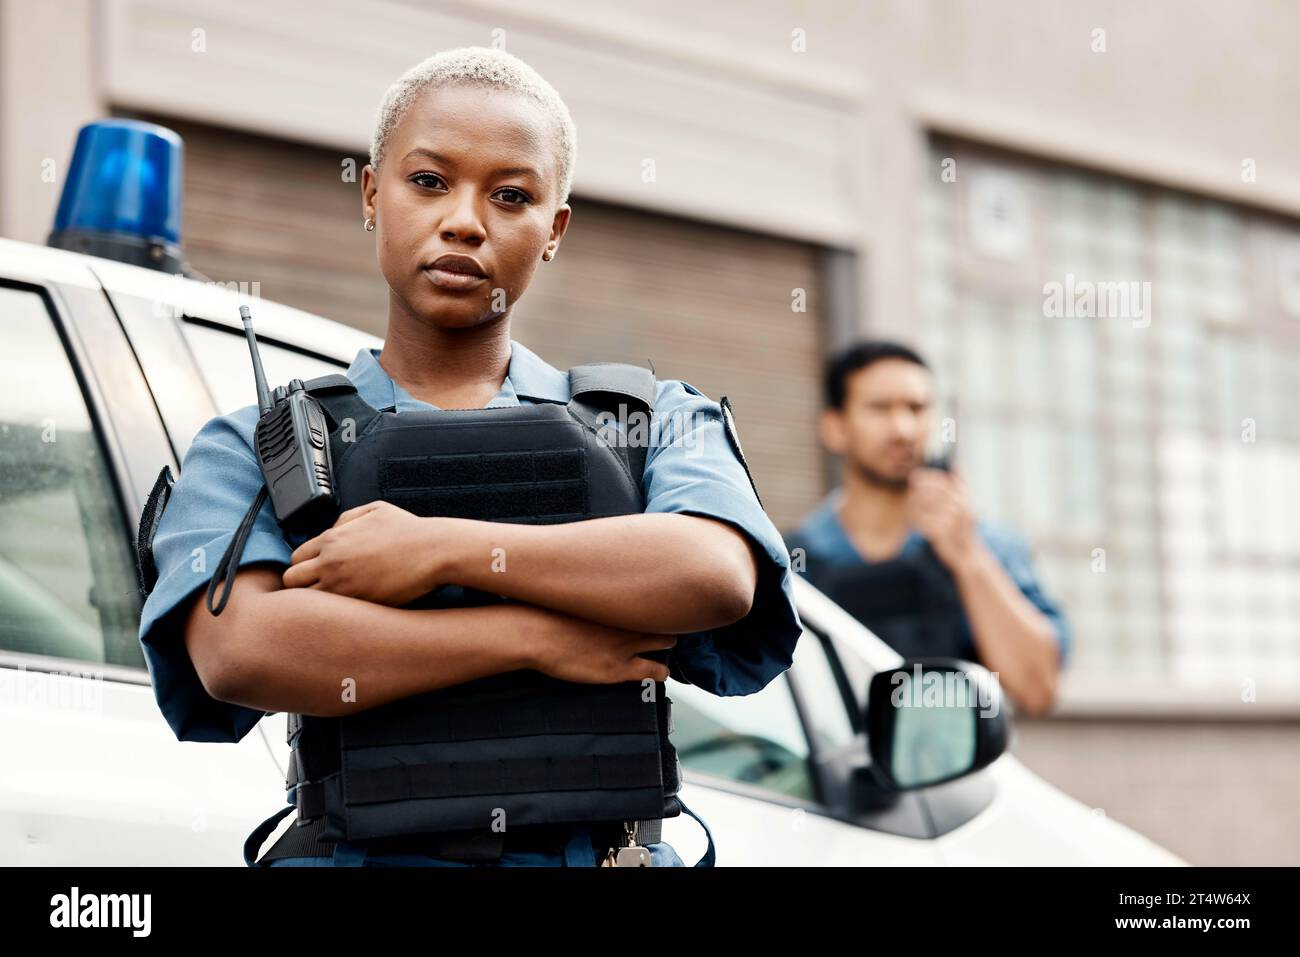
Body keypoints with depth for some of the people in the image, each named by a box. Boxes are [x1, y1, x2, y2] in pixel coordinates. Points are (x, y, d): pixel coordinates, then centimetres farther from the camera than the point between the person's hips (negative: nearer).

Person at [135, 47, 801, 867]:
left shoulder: (657, 422, 14)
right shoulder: (252, 450, 12)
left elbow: (718, 576, -7)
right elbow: (236, 652, -7)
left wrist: (442, 549, -8)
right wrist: (541, 637, -8)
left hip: (597, 846, 0)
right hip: (357, 849, 0)